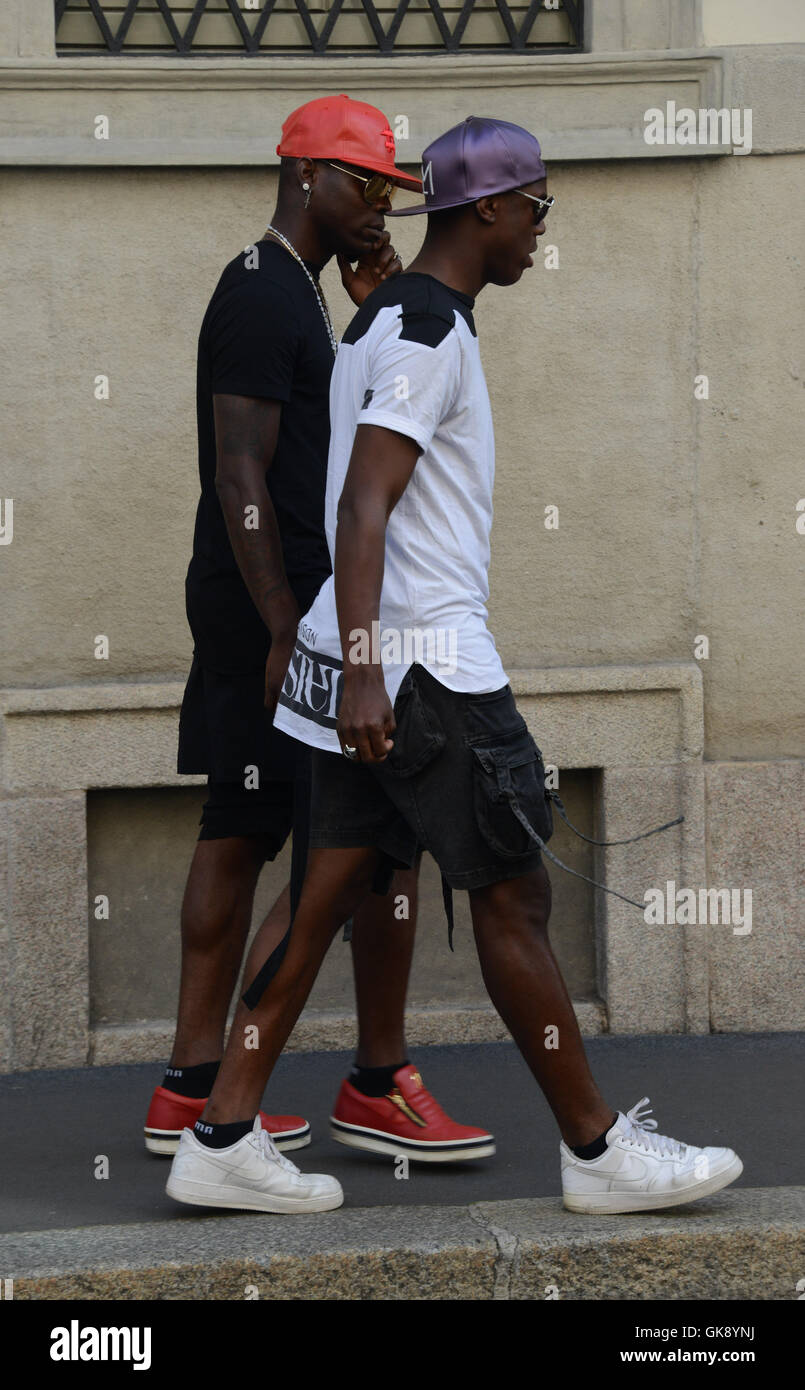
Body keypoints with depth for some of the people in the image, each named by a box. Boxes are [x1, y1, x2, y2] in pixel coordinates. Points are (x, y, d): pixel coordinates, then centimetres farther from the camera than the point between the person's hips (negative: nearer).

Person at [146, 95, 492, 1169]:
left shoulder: (288, 292, 19)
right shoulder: (265, 294, -13)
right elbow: (242, 476, -19)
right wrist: (288, 632, -23)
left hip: (278, 610, 11)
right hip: (279, 608, -11)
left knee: (242, 837, 9)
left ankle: (194, 1093, 12)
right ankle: (378, 1088, 0)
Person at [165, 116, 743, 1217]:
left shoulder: (388, 316, 17)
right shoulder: (430, 333, -14)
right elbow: (363, 508, -22)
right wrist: (365, 670, -28)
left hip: (371, 661, 10)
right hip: (422, 657, -10)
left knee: (330, 889, 8)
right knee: (514, 897, -1)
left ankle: (223, 1138, 8)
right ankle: (596, 1149, 8)